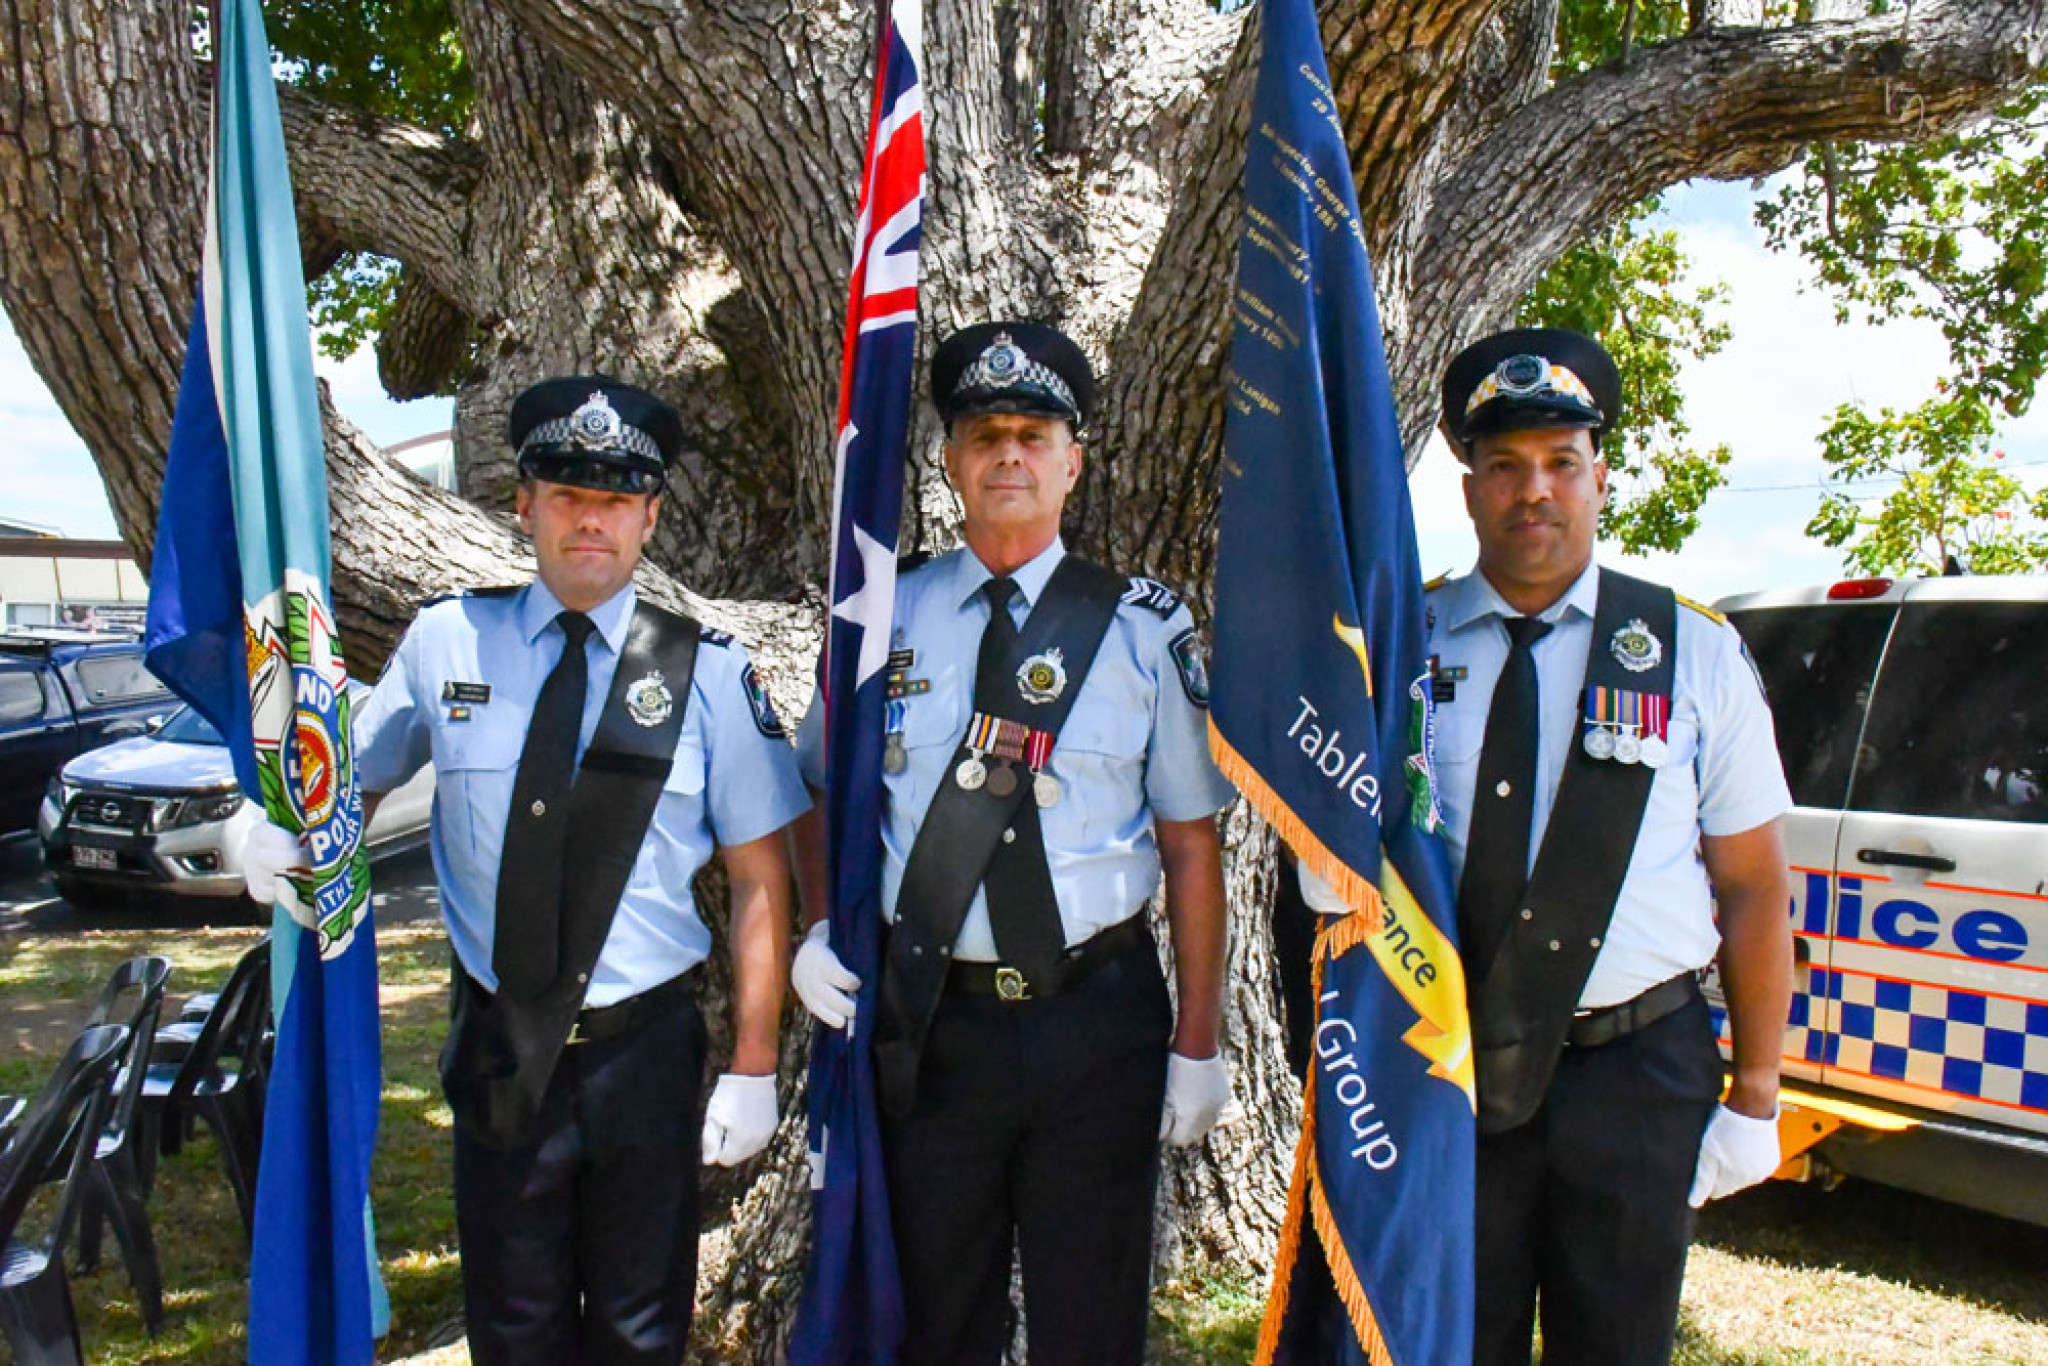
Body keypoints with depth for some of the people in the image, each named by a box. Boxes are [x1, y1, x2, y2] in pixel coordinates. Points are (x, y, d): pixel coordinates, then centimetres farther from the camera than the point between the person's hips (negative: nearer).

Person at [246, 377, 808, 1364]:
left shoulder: (707, 672, -7)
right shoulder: (446, 641, -3)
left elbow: (760, 880, -5)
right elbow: (354, 782, 12)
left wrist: (753, 1066, -6)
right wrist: (290, 838, -10)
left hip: (644, 1050, -1)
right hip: (496, 1048, 1)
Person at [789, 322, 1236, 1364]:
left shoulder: (1145, 632, -2)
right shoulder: (886, 619, 2)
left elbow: (1190, 842, 0)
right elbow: (821, 793, 14)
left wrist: (1199, 1042, -1)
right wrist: (818, 933, -3)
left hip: (1098, 1017, -1)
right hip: (930, 1022, 1)